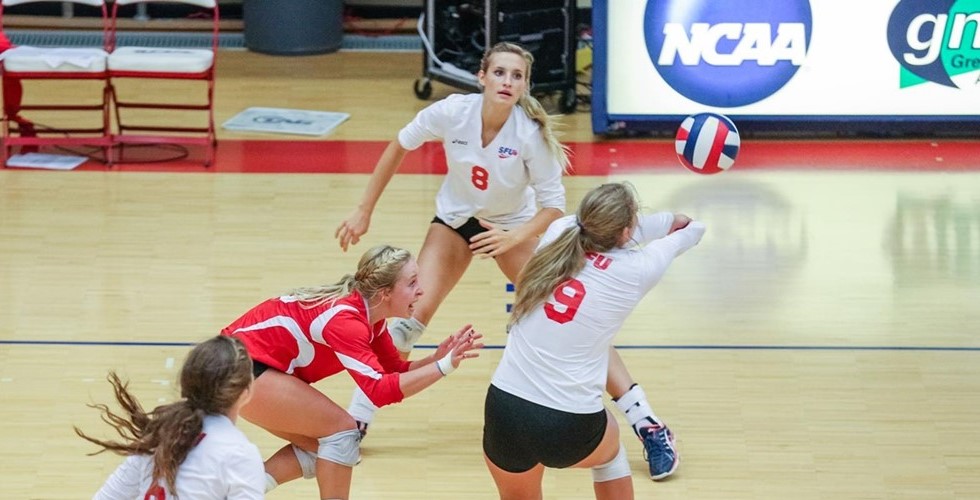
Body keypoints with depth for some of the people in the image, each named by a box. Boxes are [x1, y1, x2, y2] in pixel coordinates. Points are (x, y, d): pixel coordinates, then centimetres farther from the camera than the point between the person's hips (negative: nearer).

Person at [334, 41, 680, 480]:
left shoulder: (531, 132, -29)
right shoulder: (452, 113, -25)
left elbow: (553, 205, -20)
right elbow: (399, 148, -7)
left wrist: (515, 238, -38)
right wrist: (364, 212, -4)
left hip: (514, 226, -1)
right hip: (455, 219, 2)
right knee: (410, 316, -12)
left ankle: (648, 426, -5)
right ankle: (355, 421, 1)